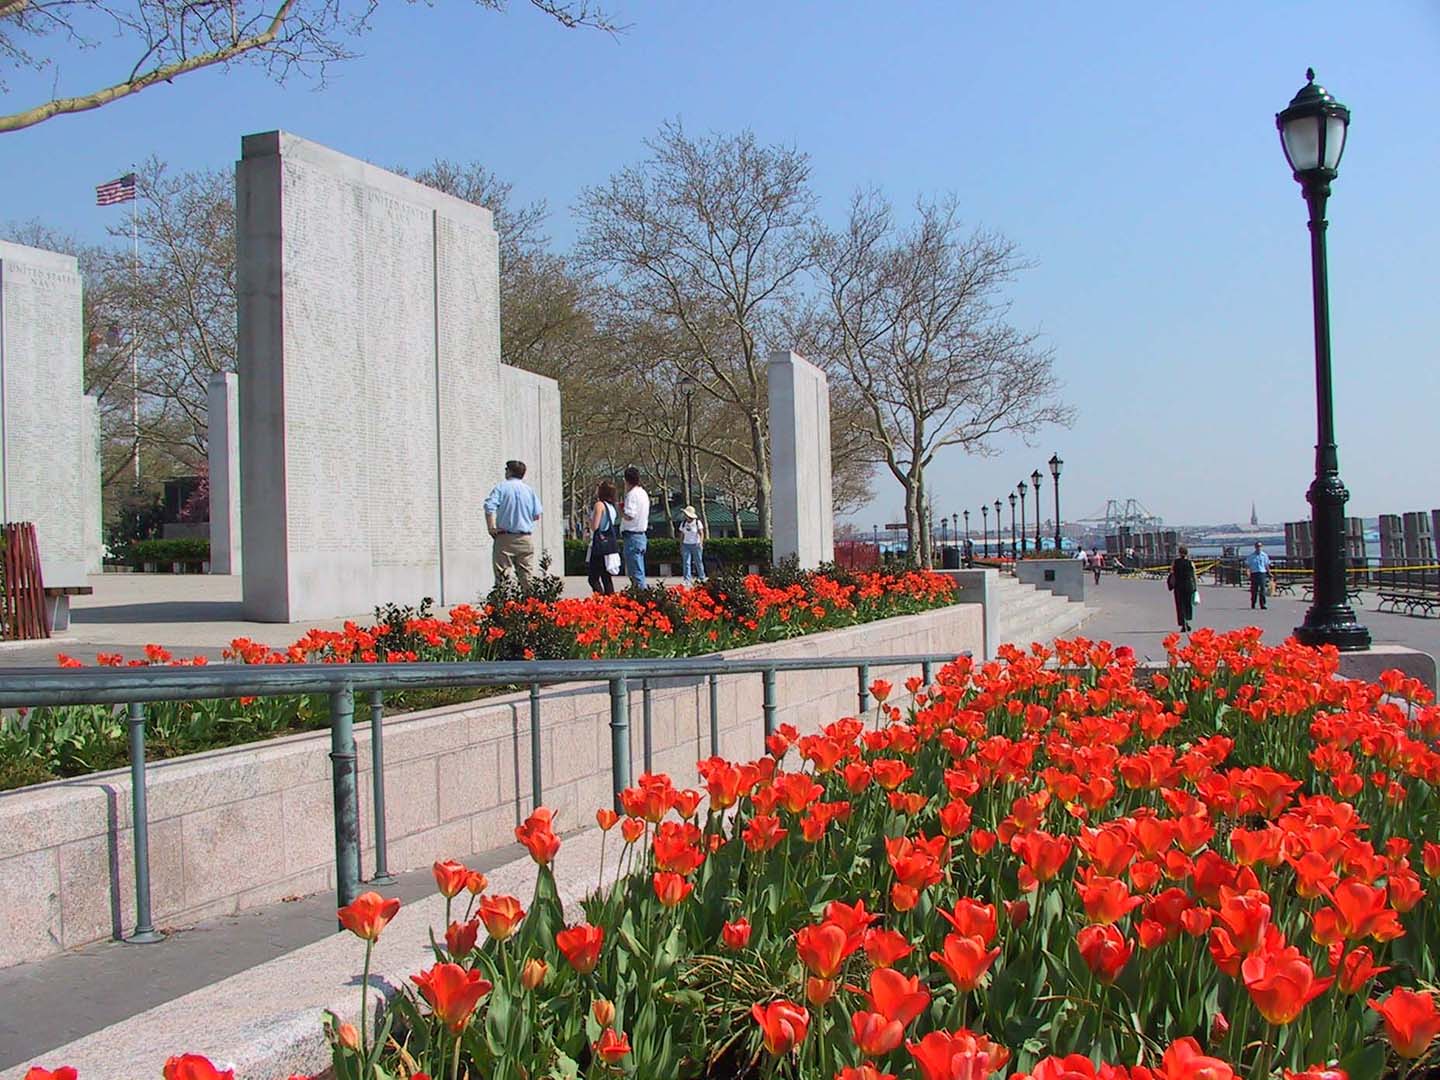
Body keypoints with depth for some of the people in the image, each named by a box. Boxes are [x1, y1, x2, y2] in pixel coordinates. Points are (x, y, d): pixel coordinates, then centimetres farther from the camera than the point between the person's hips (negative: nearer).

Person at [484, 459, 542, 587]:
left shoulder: (501, 487, -2)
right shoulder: (530, 490, 9)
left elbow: (489, 507, -17)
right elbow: (537, 515, 5)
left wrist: (491, 528, -11)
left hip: (505, 538, -3)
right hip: (526, 539, 3)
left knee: (502, 576, -4)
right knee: (527, 575, 7)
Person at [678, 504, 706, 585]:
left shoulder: (698, 522, -4)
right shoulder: (683, 524, 7)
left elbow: (701, 534, -4)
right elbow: (682, 535, 13)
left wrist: (700, 543, -17)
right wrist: (681, 546, 10)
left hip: (696, 545, -3)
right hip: (686, 545, 3)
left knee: (698, 562, 4)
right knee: (686, 562, -6)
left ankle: (702, 578, 19)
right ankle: (687, 580, -6)